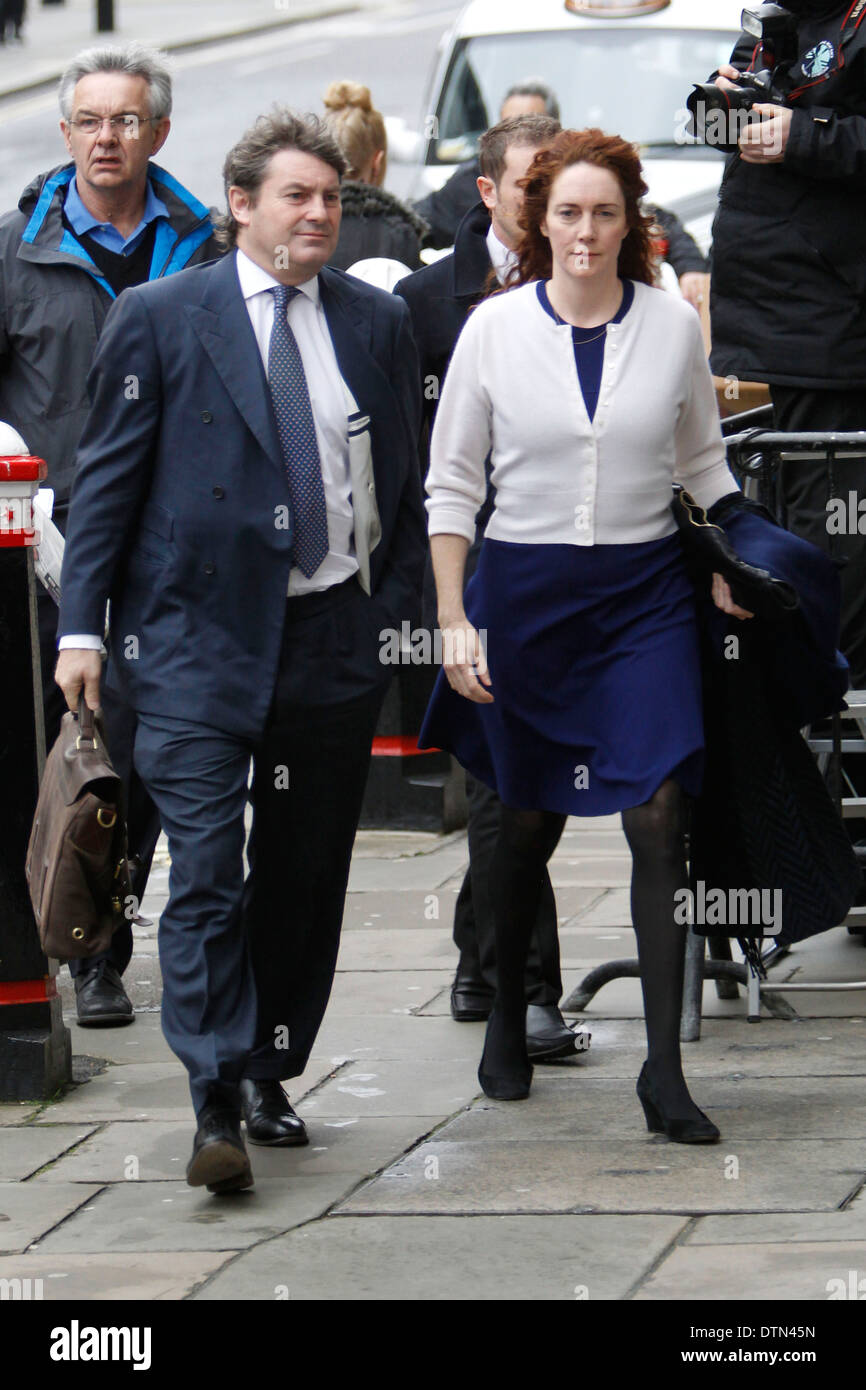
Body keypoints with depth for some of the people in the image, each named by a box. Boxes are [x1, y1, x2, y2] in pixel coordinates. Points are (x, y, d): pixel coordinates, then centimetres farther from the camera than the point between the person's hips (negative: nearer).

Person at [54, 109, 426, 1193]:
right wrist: (81, 625, -5)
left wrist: (398, 607, 6)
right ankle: (218, 1105, -10)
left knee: (306, 874, 9)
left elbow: (402, 482, 14)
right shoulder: (158, 319, 0)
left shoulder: (375, 323, 9)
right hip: (200, 636, -3)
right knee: (205, 878, -10)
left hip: (336, 640, 3)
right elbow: (107, 478, 1)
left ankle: (271, 1075, 22)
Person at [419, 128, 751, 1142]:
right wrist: (454, 621, -3)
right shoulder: (494, 328, -2)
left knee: (659, 814, -12)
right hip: (525, 589, 0)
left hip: (645, 591, 0)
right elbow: (450, 483, 3)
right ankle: (507, 1019, 35)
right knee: (531, 819, 11)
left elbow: (702, 466, 15)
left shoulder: (673, 326, 1)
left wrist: (729, 568, 8)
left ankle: (664, 1072, -12)